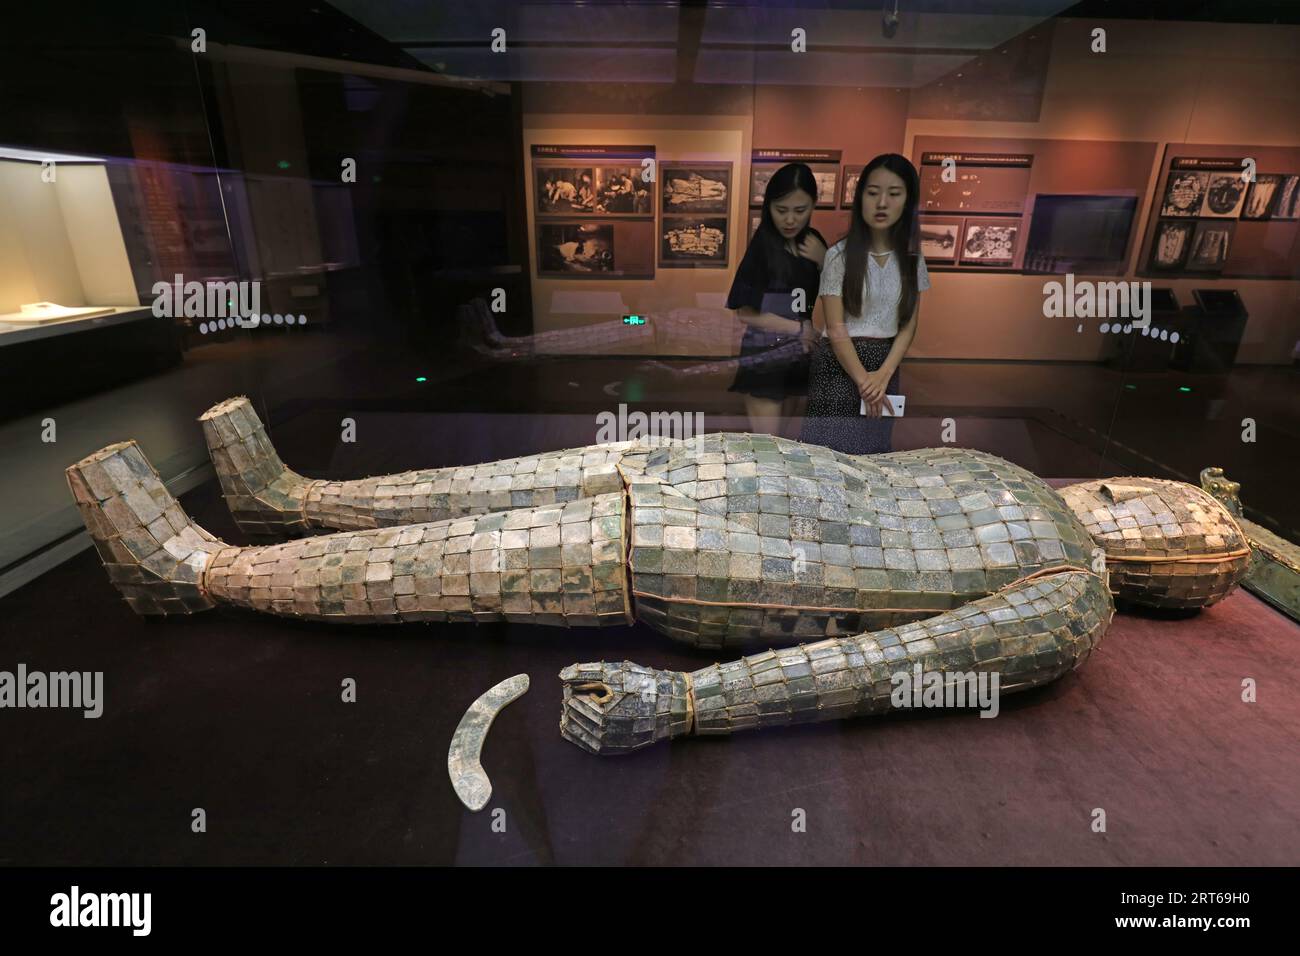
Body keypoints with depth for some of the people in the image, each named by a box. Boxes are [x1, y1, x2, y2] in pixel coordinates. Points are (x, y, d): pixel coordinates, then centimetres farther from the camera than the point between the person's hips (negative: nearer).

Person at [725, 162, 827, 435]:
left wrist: (822, 260, -11)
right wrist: (800, 328, -10)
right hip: (764, 355, -6)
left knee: (782, 436, 17)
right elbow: (745, 313, -17)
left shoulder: (813, 242, 3)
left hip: (798, 354, 6)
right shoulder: (762, 246, -14)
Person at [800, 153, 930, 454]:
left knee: (874, 450, 11)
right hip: (839, 364, -4)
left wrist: (883, 375, -12)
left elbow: (908, 325, 2)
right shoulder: (840, 255, -9)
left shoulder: (912, 258, 4)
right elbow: (836, 328, -12)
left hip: (886, 364, 4)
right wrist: (863, 380, -14)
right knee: (829, 449, -3)